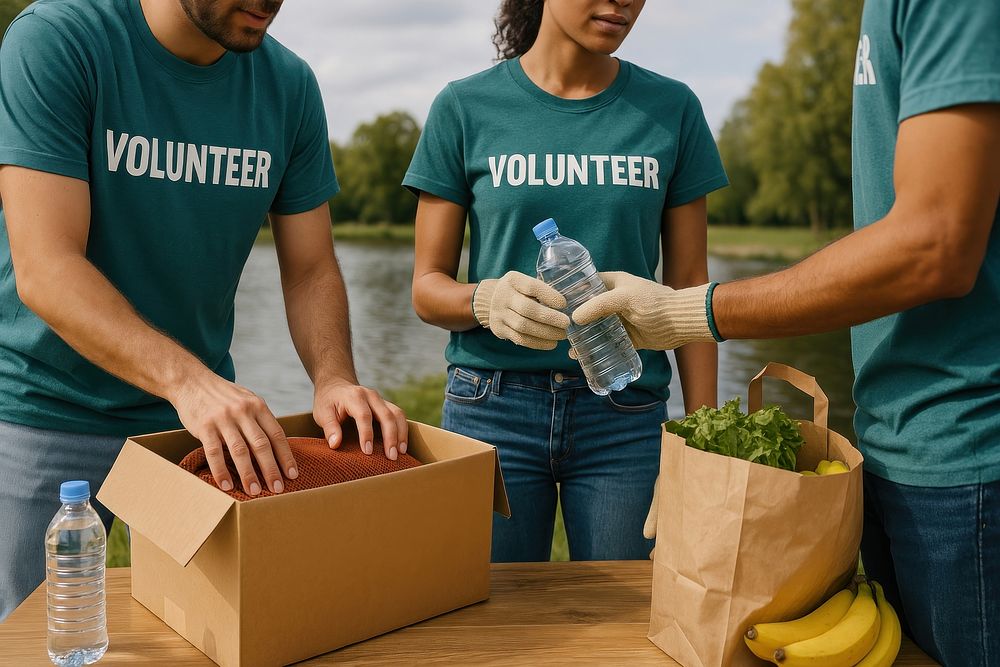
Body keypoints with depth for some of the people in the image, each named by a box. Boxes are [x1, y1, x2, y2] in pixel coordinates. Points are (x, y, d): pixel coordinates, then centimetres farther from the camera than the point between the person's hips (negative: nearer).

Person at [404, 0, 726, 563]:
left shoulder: (672, 109, 4)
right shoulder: (466, 108, 0)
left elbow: (689, 286, 6)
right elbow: (428, 288, 2)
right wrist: (487, 300, -21)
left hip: (626, 416, 1)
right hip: (493, 408, -1)